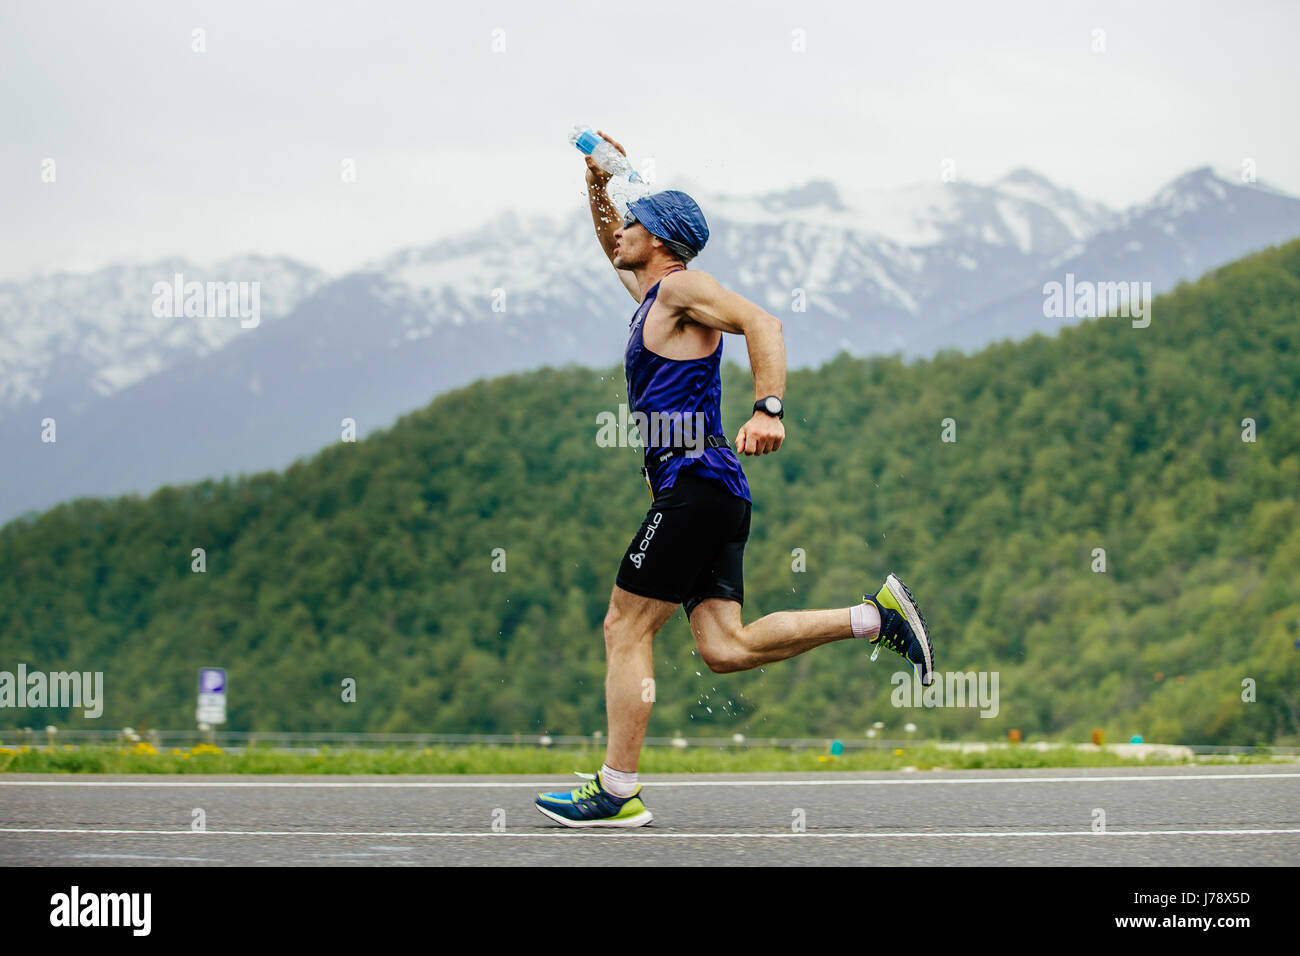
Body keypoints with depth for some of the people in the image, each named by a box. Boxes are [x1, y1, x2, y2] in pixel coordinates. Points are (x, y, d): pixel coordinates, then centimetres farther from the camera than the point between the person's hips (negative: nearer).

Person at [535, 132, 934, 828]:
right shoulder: (650, 292, 23)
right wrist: (599, 182, 28)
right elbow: (611, 245, 43)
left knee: (626, 628, -6)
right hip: (707, 490, 9)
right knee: (725, 648, 0)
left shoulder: (681, 286, -4)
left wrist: (769, 410, -31)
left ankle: (617, 791, -6)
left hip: (694, 480, -9)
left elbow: (761, 324, -19)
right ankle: (876, 616, -1)